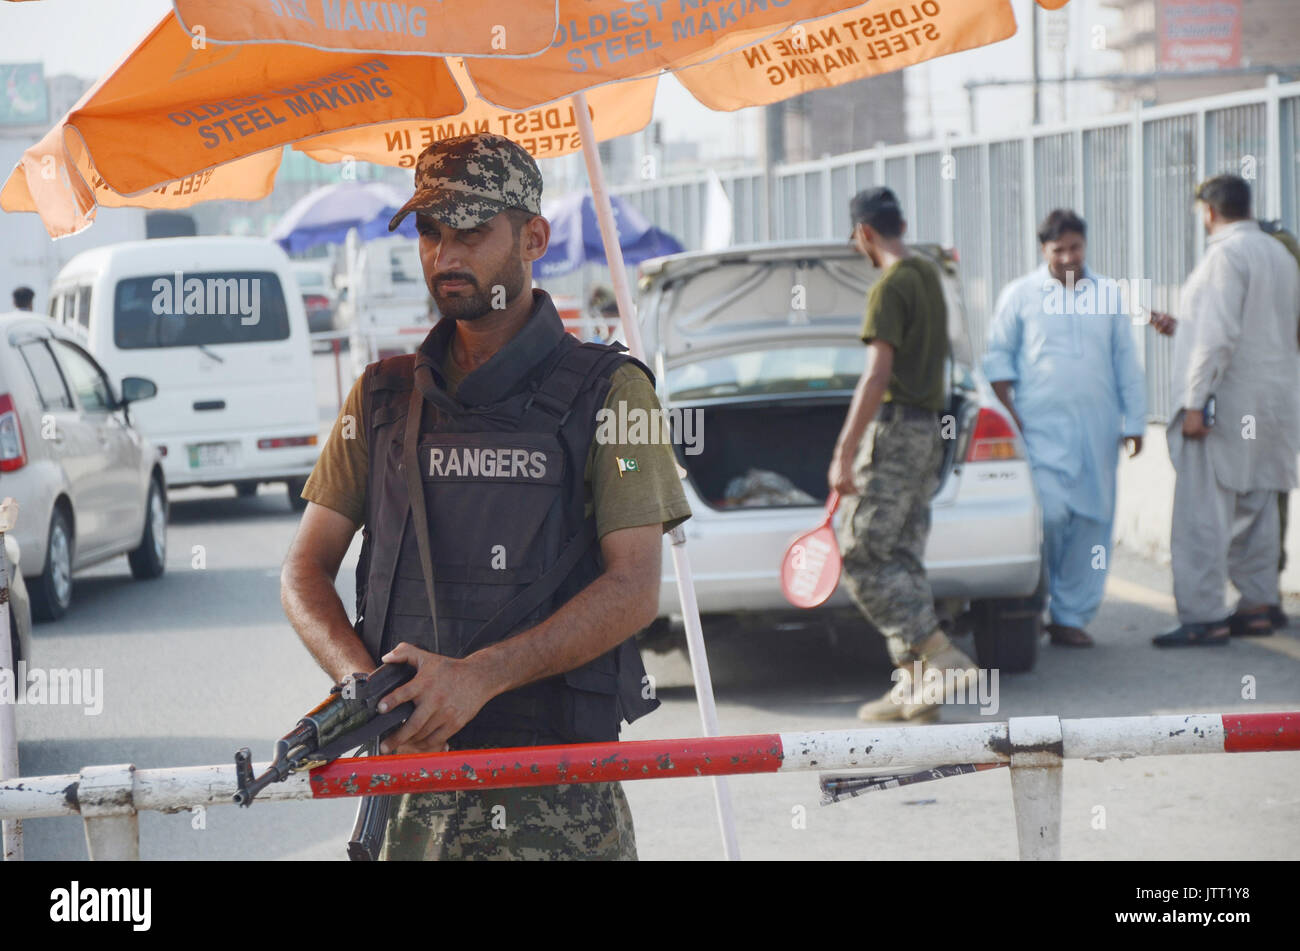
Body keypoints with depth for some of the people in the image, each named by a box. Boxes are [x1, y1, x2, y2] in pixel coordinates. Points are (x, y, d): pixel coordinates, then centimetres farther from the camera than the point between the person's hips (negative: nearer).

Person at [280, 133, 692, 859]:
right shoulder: (384, 396, 13)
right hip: (407, 772, 3)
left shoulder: (607, 390, 1)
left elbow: (635, 589, -7)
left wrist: (479, 676, -19)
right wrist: (363, 683, -11)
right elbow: (306, 570, 10)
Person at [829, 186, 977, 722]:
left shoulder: (890, 287, -13)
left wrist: (845, 452, -21)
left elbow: (878, 376, -20)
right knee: (901, 558, 8)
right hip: (927, 429, 9)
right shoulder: (929, 277, 16)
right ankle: (914, 687, 6)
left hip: (895, 429, -9)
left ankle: (939, 654, -15)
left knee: (861, 558, -8)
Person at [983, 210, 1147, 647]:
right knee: (1049, 514, -16)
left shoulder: (1107, 295, 12)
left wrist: (1134, 422, 10)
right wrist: (1009, 413, -4)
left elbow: (1127, 364, 15)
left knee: (1091, 521, 1)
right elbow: (998, 357, 6)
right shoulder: (1020, 295, 4)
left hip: (1096, 430, 3)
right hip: (1041, 429, -3)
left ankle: (1071, 616, 10)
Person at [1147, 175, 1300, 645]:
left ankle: (1203, 617, -9)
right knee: (1255, 507, 13)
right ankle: (1258, 605, 15)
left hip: (1226, 400, -9)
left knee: (1202, 512, -8)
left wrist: (1195, 402, -20)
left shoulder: (1226, 255, -13)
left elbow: (1219, 336, -20)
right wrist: (1180, 326, 29)